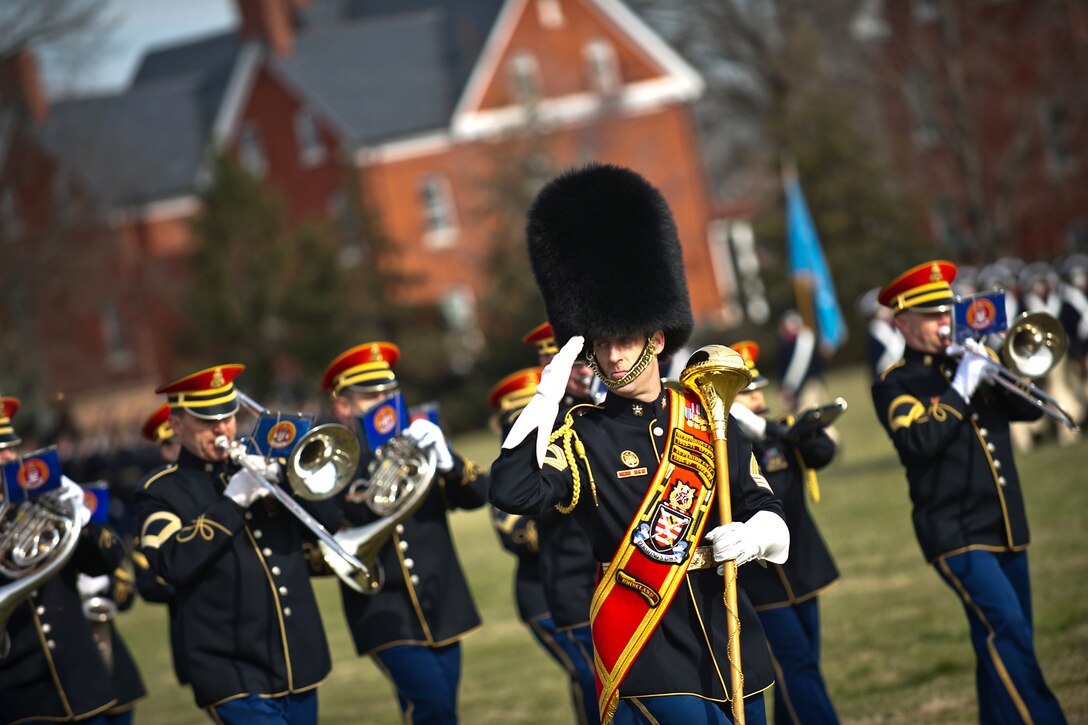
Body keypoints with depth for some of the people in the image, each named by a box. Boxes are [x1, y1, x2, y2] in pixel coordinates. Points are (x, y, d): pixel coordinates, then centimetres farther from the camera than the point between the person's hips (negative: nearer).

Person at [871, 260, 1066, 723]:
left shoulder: (970, 362, 16)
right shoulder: (895, 386, -2)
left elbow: (1029, 408, 8)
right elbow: (919, 442, -19)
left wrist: (999, 374, -8)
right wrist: (961, 389, -18)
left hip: (1006, 527, 7)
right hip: (956, 533, -6)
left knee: (1001, 641, 9)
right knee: (1006, 629, -19)